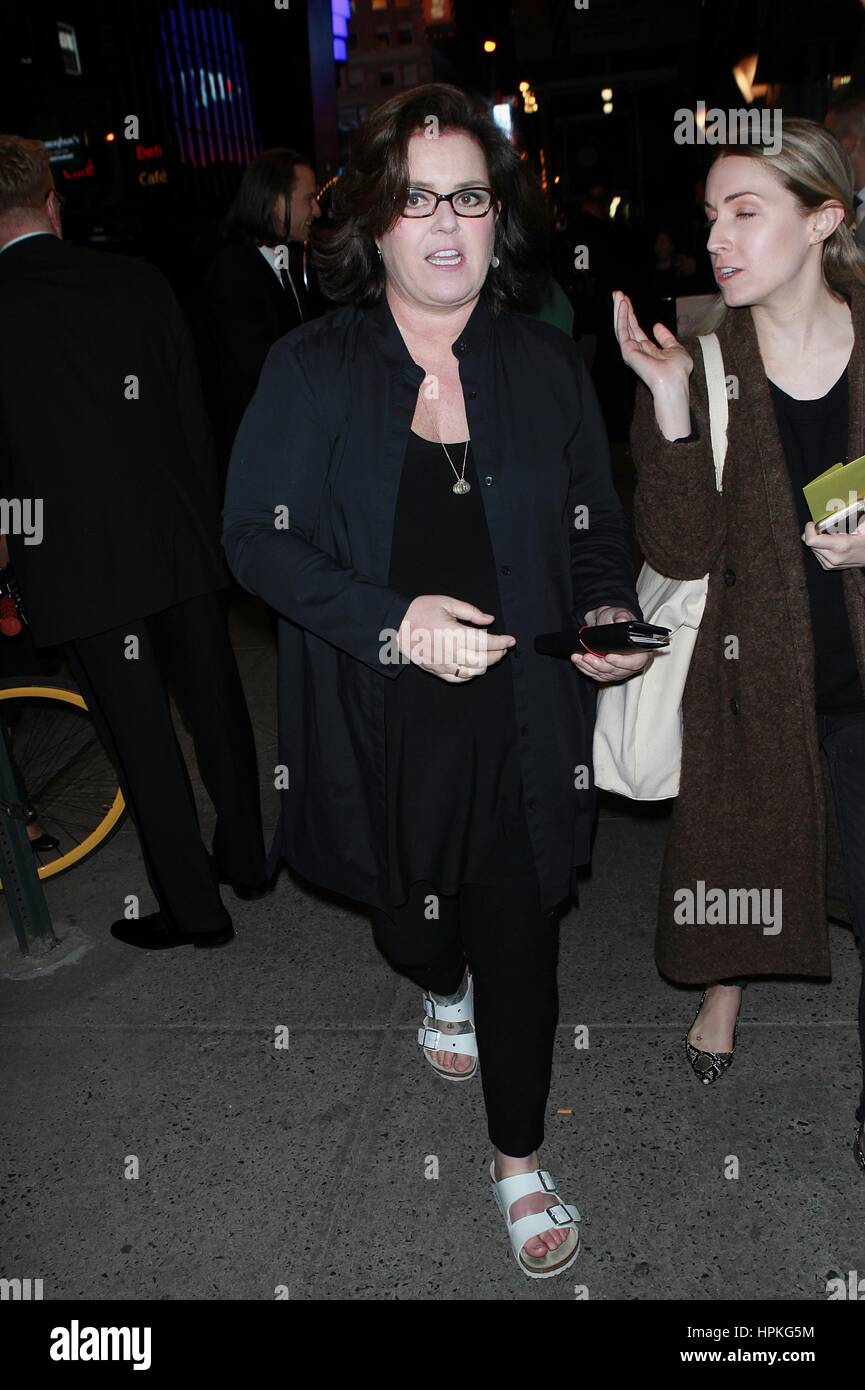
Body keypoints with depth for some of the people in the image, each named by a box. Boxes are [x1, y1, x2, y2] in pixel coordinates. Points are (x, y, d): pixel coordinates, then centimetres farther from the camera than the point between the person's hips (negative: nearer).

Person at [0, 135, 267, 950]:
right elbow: (192, 415, 3)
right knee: (212, 701, 18)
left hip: (77, 566, -3)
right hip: (180, 541, 4)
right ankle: (244, 857, 36)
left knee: (141, 737, 6)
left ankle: (194, 907, 18)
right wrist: (205, 518, 12)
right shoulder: (136, 283, 0)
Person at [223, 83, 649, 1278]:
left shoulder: (548, 363, 3)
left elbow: (597, 523, 11)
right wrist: (392, 619, -21)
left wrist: (609, 610, -11)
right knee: (409, 902, 19)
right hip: (380, 715, 0)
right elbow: (258, 537, -7)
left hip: (520, 711, 1)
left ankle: (520, 1163, 28)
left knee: (520, 926, 5)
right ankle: (443, 988, 59)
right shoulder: (311, 369, -4)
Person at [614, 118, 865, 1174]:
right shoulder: (703, 357, -9)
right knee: (738, 848, 18)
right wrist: (669, 400, -26)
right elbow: (682, 550, -17)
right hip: (752, 677, 0)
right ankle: (724, 991, 52)